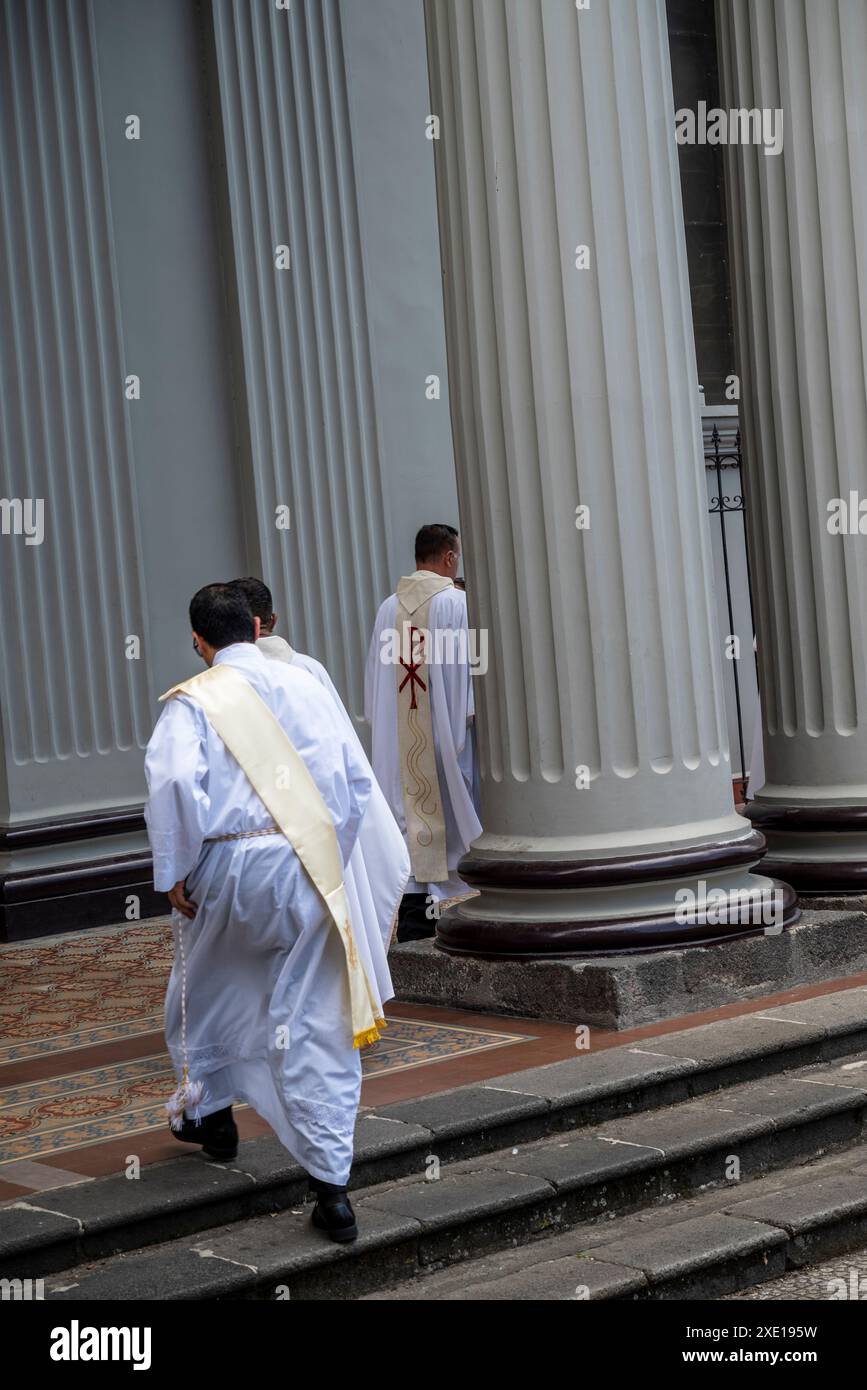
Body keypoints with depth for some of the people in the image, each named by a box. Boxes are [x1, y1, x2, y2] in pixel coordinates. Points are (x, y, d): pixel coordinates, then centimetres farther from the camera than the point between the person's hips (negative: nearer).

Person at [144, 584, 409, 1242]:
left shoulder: (193, 700, -4)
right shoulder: (305, 686, 7)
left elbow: (174, 781, -19)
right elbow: (357, 779, 7)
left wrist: (174, 871, -10)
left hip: (230, 867, -2)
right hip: (312, 865, 2)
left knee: (207, 990, 27)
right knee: (314, 1027, 3)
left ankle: (206, 1110, 45)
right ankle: (332, 1187, -2)